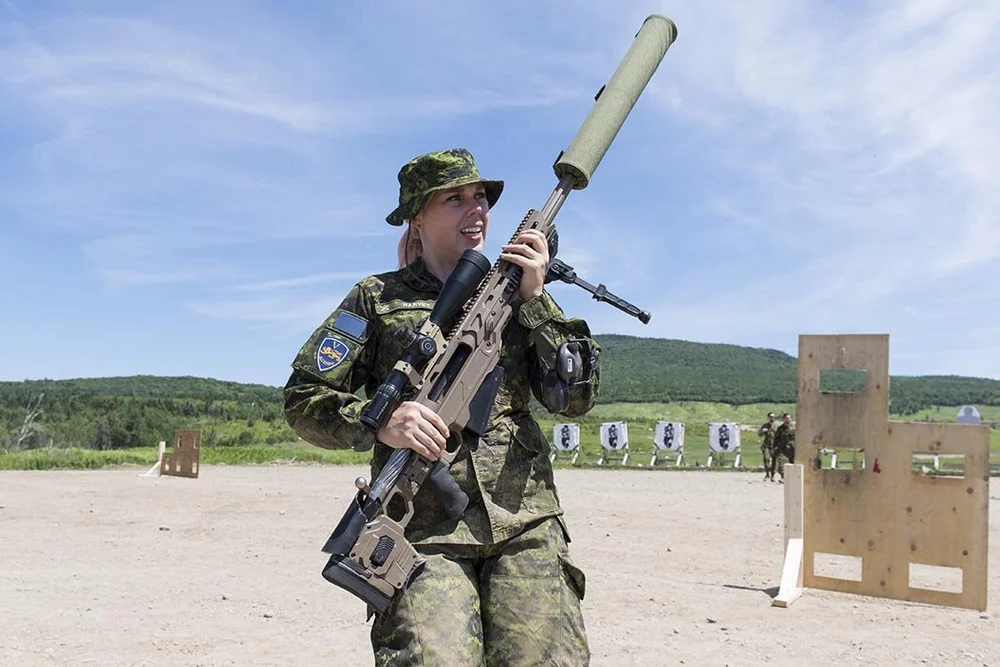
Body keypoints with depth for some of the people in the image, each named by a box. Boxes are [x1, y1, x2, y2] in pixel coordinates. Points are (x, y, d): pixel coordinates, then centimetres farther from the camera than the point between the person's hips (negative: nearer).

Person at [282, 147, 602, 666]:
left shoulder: (518, 291, 15)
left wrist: (534, 299, -2)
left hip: (525, 524, 2)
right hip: (424, 527, -2)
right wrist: (379, 424, -13)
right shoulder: (378, 298, 8)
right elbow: (303, 399, 5)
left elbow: (576, 398, 7)